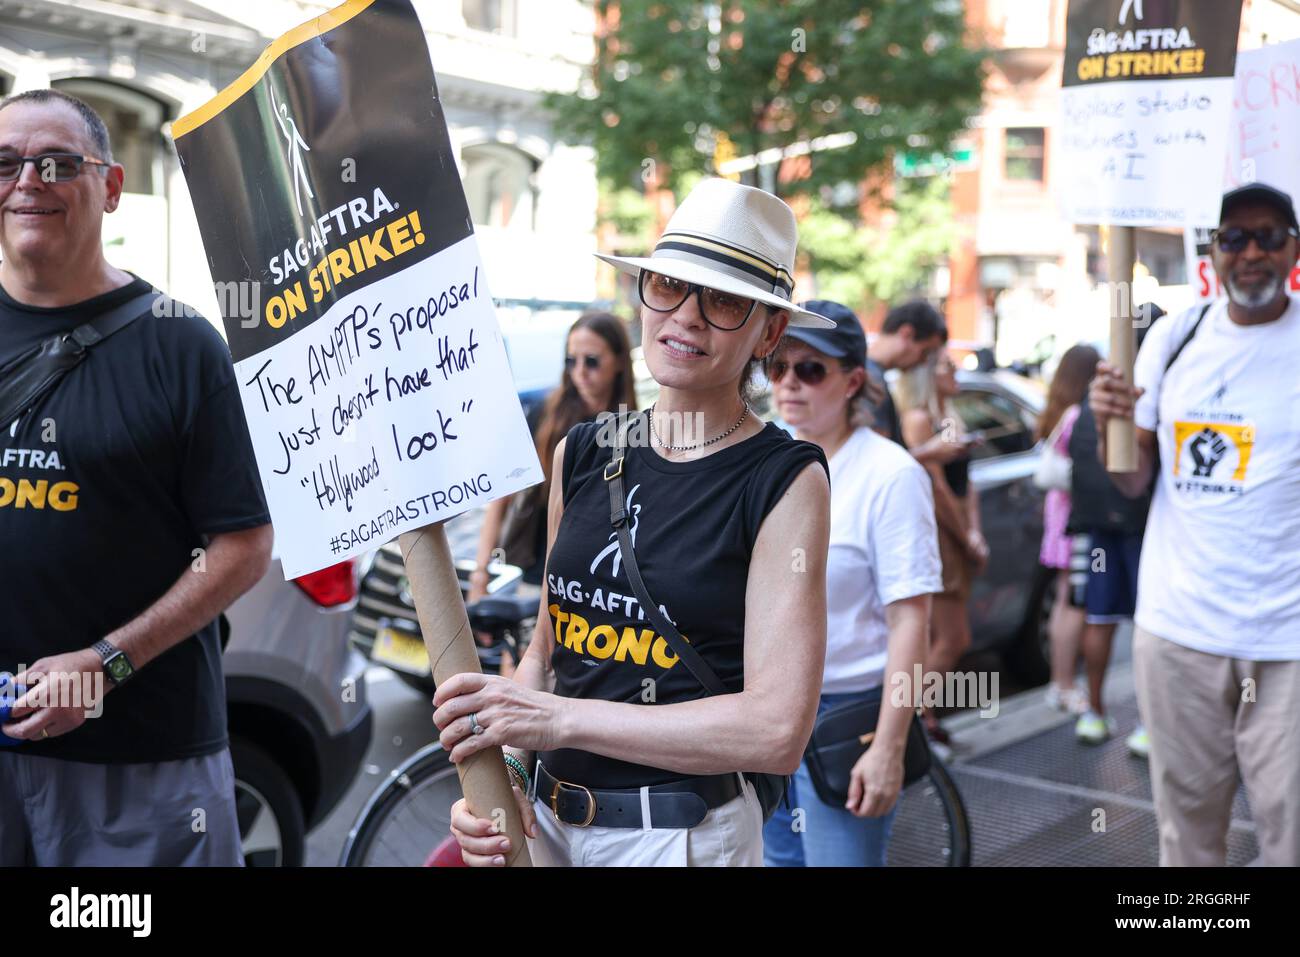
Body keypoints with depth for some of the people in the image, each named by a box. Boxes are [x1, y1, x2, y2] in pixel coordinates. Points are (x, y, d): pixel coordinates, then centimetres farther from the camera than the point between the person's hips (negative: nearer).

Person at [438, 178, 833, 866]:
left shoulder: (786, 481, -13)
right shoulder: (580, 454, 2)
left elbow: (777, 731, -20)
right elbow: (547, 648, 9)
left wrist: (559, 718, -20)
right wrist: (502, 766, -8)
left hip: (682, 831, -4)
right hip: (543, 818, 5)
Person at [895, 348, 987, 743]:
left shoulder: (951, 419, 16)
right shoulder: (919, 418, -11)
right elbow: (936, 487, -16)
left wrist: (975, 533, 5)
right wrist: (966, 539, -11)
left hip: (957, 536, 9)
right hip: (936, 532, -9)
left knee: (936, 639, 10)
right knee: (953, 640, -8)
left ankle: (923, 717, 17)